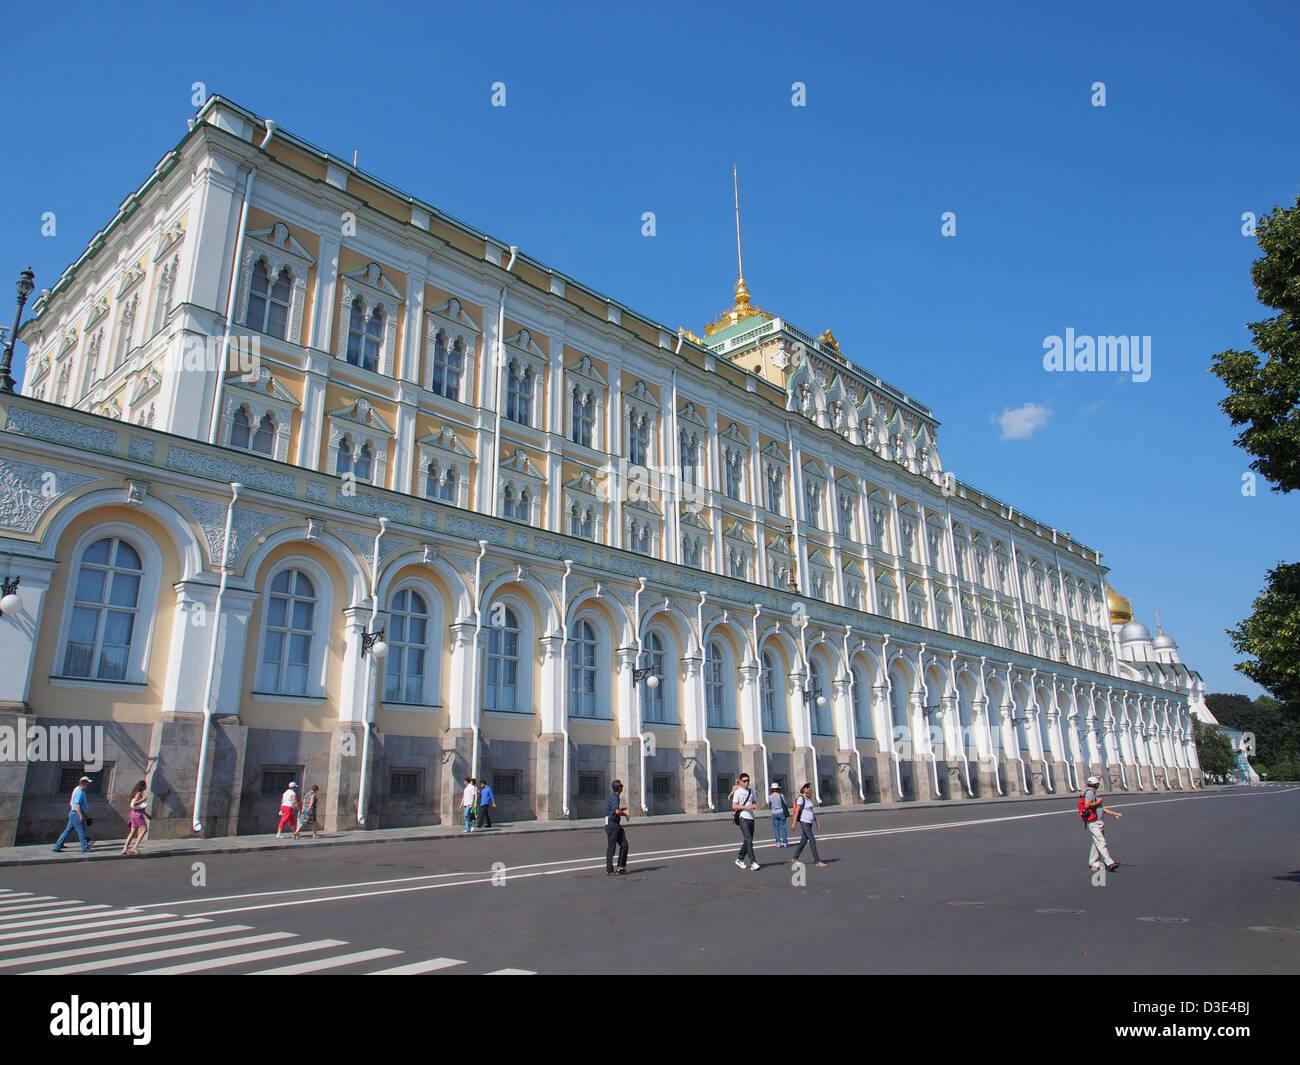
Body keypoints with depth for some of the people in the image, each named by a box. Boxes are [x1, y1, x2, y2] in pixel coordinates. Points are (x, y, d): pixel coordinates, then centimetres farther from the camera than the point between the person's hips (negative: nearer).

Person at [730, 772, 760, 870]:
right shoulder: (738, 792, -5)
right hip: (743, 818, -7)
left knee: (748, 841, 11)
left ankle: (739, 859, 26)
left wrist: (755, 805, 2)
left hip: (751, 818, 7)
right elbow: (734, 806, -10)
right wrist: (746, 807, -20)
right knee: (748, 840, -13)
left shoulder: (751, 791, 14)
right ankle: (753, 863, -13)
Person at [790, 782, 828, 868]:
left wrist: (816, 821, 16)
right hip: (804, 823, -8)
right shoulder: (800, 799, -12)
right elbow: (797, 811, -15)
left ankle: (794, 859, 22)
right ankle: (818, 862, -9)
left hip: (810, 823, 9)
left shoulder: (809, 798, 13)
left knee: (804, 841, 12)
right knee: (812, 841, -11)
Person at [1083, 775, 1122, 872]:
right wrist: (1098, 802, -12)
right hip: (1092, 823, -10)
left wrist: (1115, 814, 23)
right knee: (1101, 842, -14)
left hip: (1098, 822, 10)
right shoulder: (1089, 792, -12)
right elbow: (1086, 805, -25)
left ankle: (1093, 863, 17)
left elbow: (1101, 808, 26)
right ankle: (1109, 863, -20)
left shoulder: (1095, 793, 21)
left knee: (1097, 843, 11)